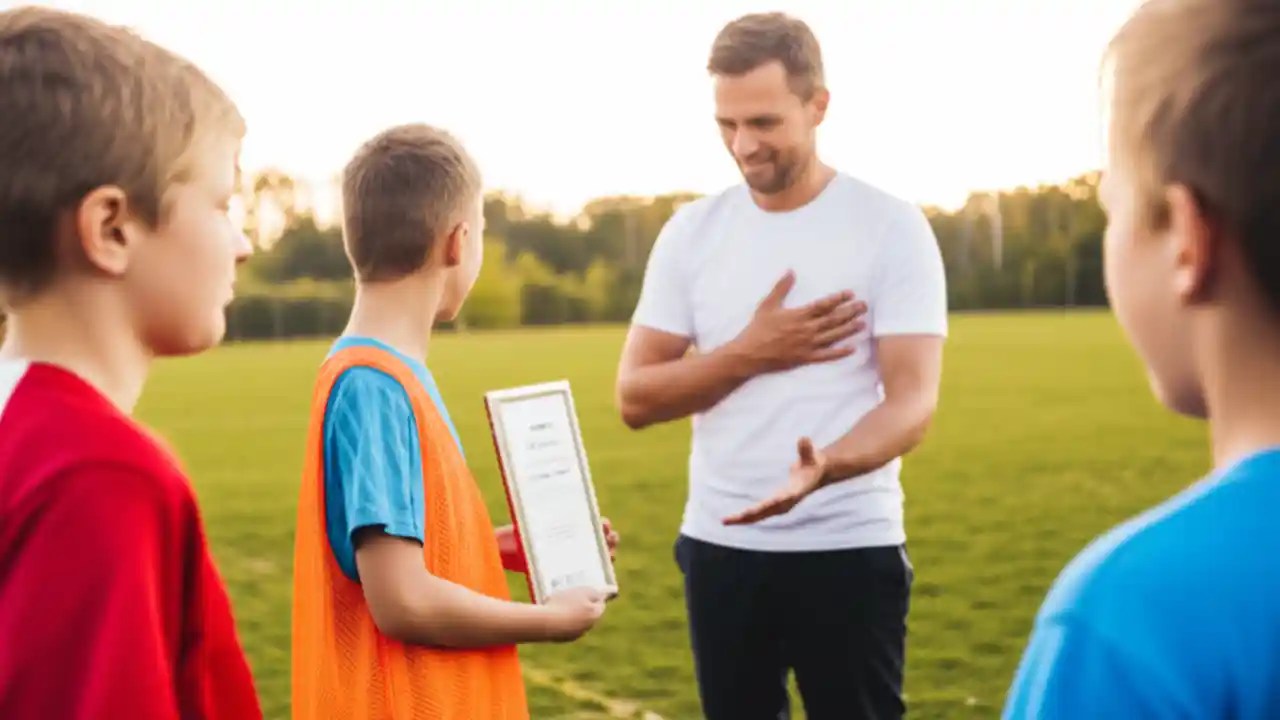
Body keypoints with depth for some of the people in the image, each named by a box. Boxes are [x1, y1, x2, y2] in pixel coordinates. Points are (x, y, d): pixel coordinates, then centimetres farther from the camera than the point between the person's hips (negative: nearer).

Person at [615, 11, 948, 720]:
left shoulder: (890, 226, -6)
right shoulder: (692, 230, 4)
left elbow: (913, 400, -15)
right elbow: (634, 397, 2)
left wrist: (822, 468, -34)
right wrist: (751, 354, -13)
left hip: (849, 549, -3)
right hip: (719, 547, 4)